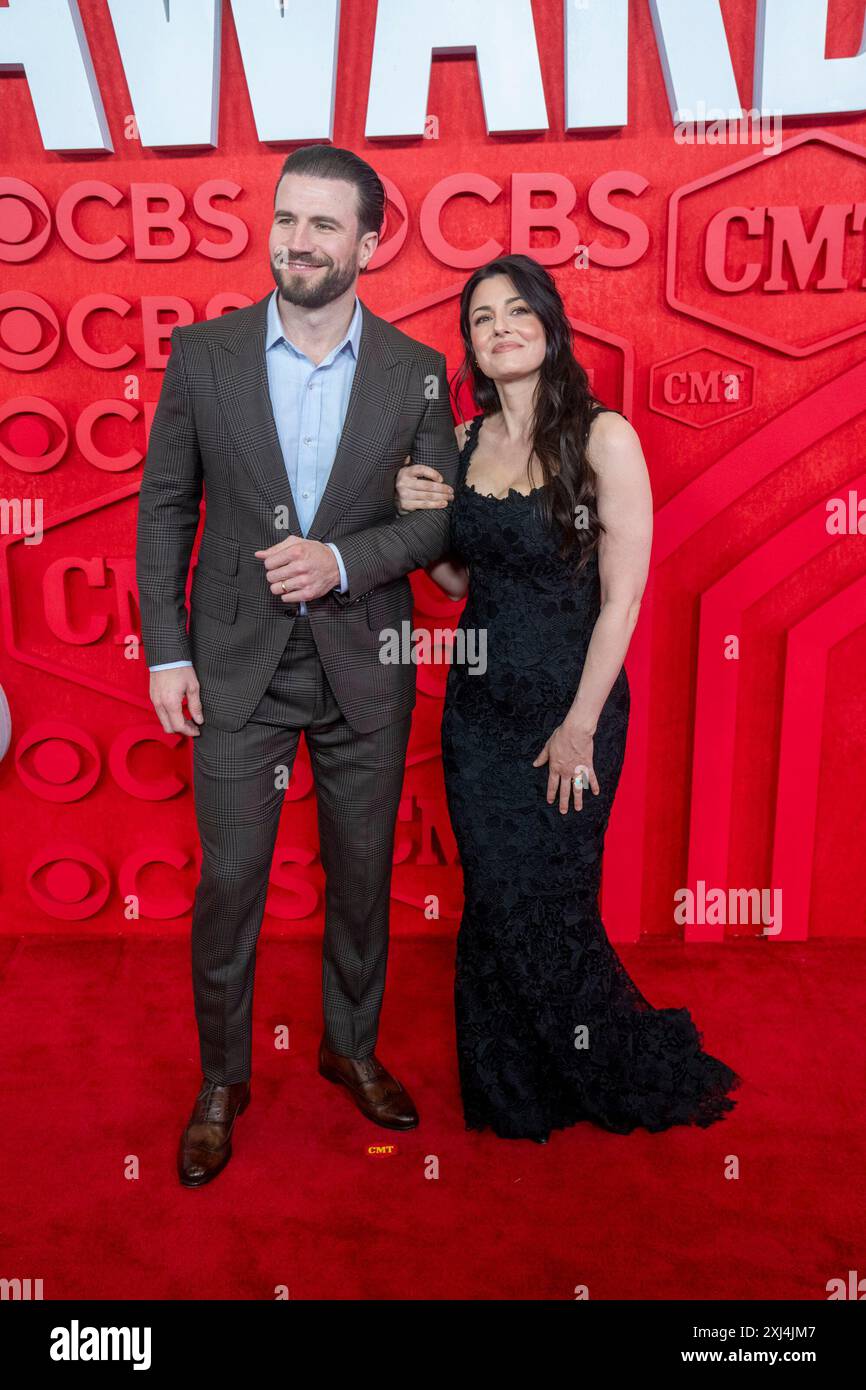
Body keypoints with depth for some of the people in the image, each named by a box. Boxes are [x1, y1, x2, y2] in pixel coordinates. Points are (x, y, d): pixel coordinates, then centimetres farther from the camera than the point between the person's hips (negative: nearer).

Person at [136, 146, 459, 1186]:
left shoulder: (415, 372, 0)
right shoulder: (204, 353, 0)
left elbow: (442, 515, 1)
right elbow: (165, 507, 2)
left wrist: (342, 560, -17)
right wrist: (166, 651, -4)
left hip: (365, 666, 1)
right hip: (238, 666, 0)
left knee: (361, 873, 13)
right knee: (228, 879, 5)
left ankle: (351, 1045, 37)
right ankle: (221, 1079, 27)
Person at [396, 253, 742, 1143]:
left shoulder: (603, 437, -9)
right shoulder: (466, 444, 6)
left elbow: (622, 595, -12)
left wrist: (579, 726, -14)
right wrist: (417, 518, -5)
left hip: (571, 702, -5)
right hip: (479, 704, 5)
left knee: (547, 908, 3)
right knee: (493, 904, 11)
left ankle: (638, 1072, 32)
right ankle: (515, 1094, 33)